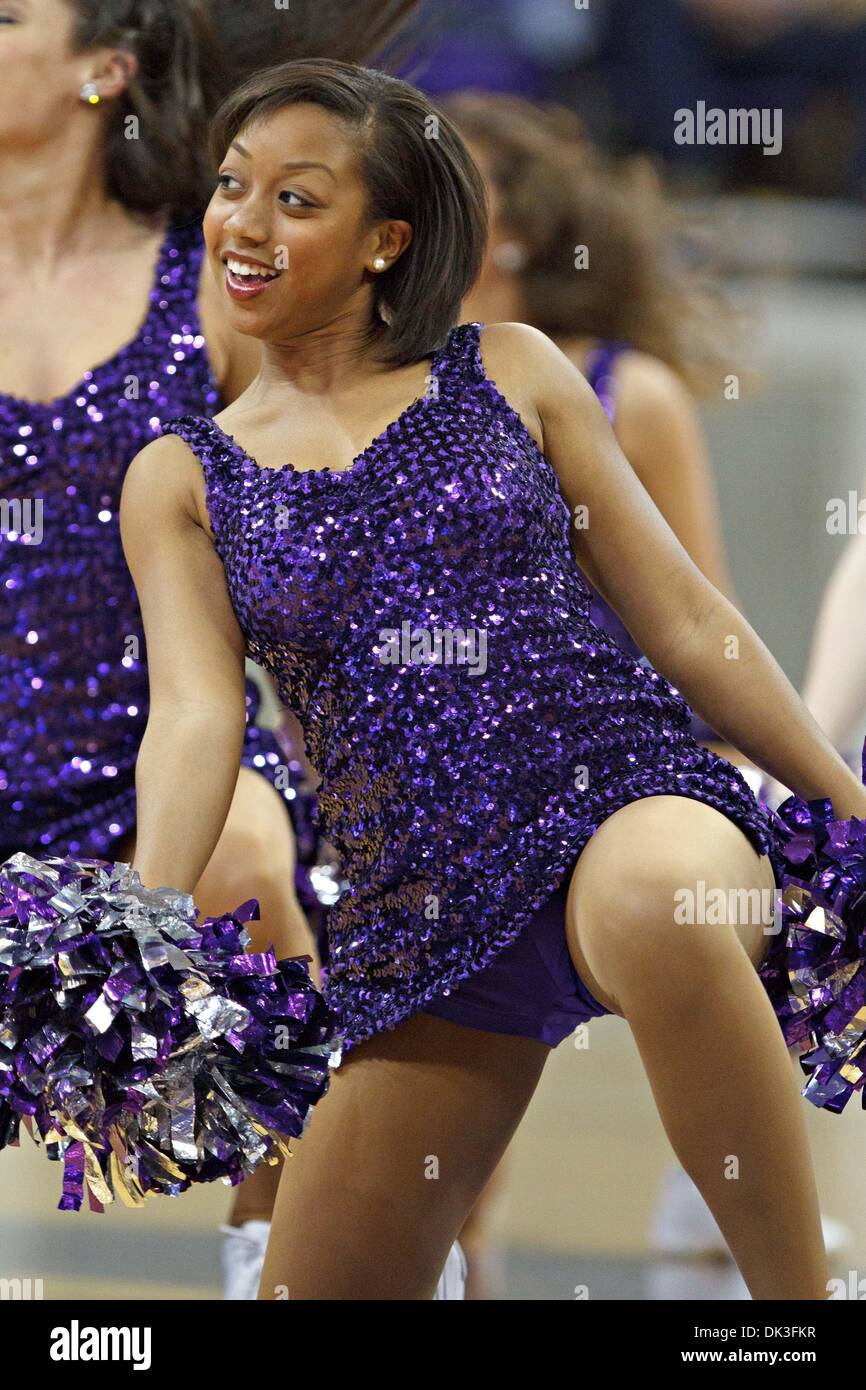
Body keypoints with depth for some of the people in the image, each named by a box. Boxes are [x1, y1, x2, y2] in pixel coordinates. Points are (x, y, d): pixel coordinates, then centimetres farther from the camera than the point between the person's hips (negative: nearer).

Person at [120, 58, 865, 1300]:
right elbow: (195, 721, -3)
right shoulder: (181, 482, 11)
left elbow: (687, 625, 11)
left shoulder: (509, 374, 9)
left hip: (625, 792, -3)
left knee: (653, 897, -41)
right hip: (420, 908, 3)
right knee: (319, 1290, 1)